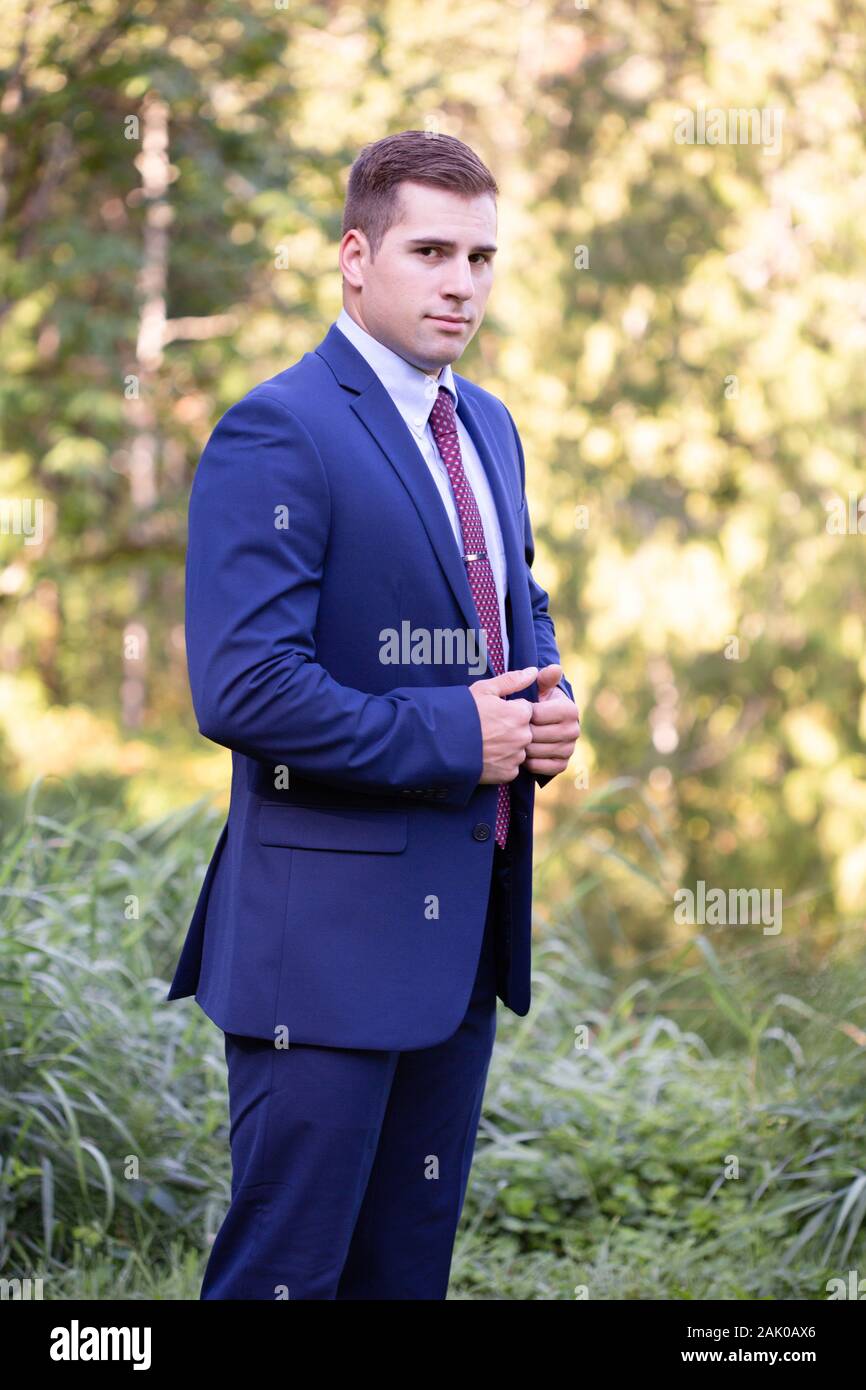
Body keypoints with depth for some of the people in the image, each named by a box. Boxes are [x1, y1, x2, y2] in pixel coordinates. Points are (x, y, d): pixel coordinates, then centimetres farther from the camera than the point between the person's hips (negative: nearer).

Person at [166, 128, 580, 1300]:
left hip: (466, 926, 9)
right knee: (287, 1265, -1)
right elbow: (241, 688, -23)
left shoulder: (489, 428, 13)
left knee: (413, 1257, 17)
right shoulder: (277, 435, -15)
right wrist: (450, 735, -18)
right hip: (331, 929, -8)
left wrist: (547, 701, 4)